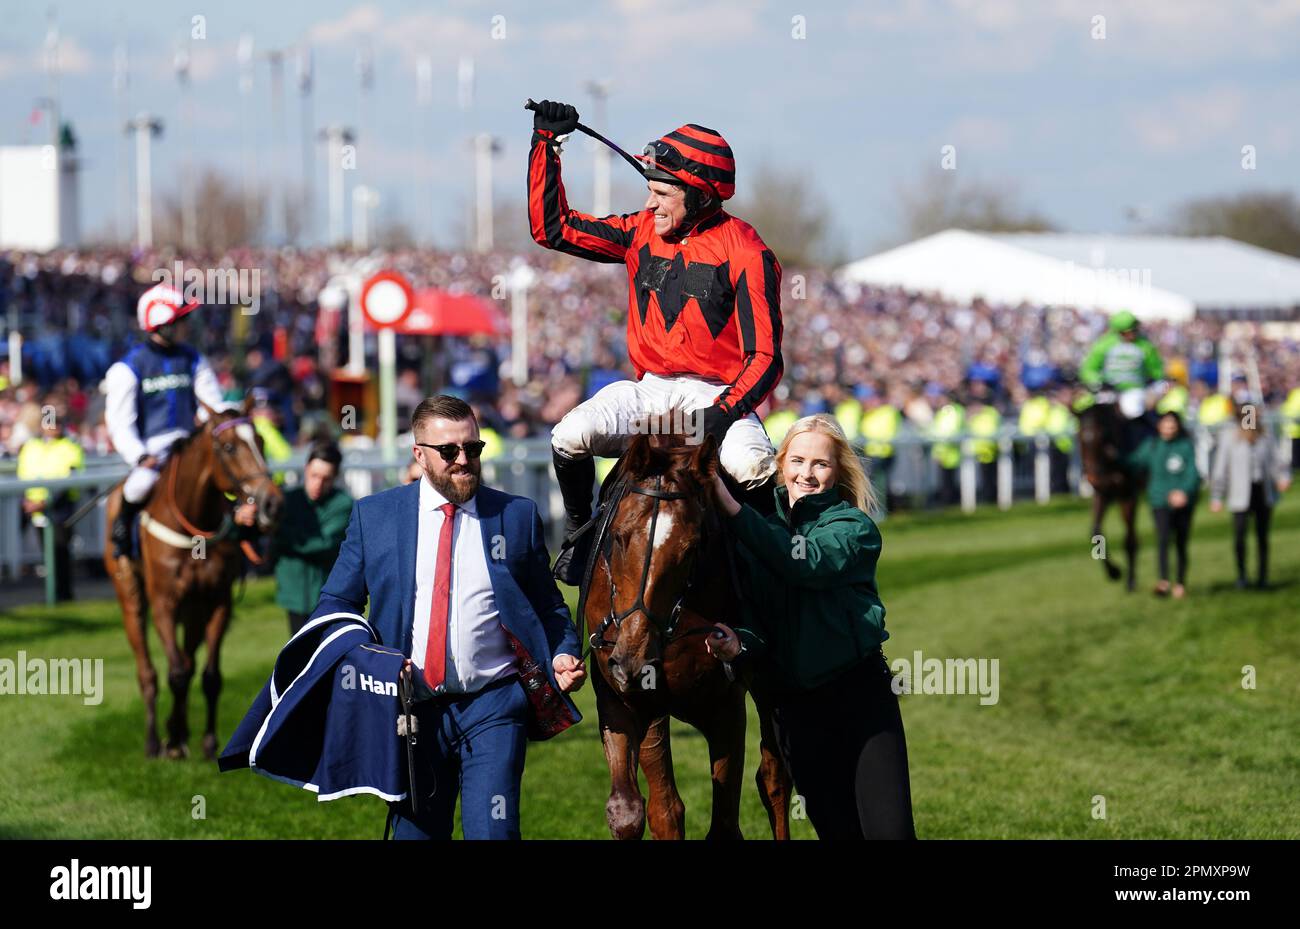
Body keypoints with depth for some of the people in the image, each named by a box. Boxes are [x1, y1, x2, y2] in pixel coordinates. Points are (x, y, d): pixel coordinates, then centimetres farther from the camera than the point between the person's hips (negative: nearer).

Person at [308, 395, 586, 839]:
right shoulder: (373, 515, 7)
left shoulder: (516, 515, 8)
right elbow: (337, 603, 8)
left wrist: (564, 656, -7)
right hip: (412, 710, 1)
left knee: (492, 830, -12)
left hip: (493, 705, -1)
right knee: (415, 832, 8)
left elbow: (548, 607, 13)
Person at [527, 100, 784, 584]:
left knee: (750, 464, -34)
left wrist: (722, 413, -28)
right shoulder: (643, 231, 7)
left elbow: (764, 358, -12)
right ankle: (578, 533, 5)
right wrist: (546, 143, 7)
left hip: (717, 393, -4)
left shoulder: (747, 254, -9)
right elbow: (552, 227, 13)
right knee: (569, 437, -22)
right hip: (649, 390, 4)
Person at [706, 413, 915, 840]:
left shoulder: (855, 528, -4)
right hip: (794, 704, 3)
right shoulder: (762, 525, 8)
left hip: (860, 692, -3)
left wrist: (730, 505, -31)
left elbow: (805, 562, -24)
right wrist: (739, 641, -21)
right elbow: (753, 613, 4)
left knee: (890, 828, -11)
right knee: (836, 828, 7)